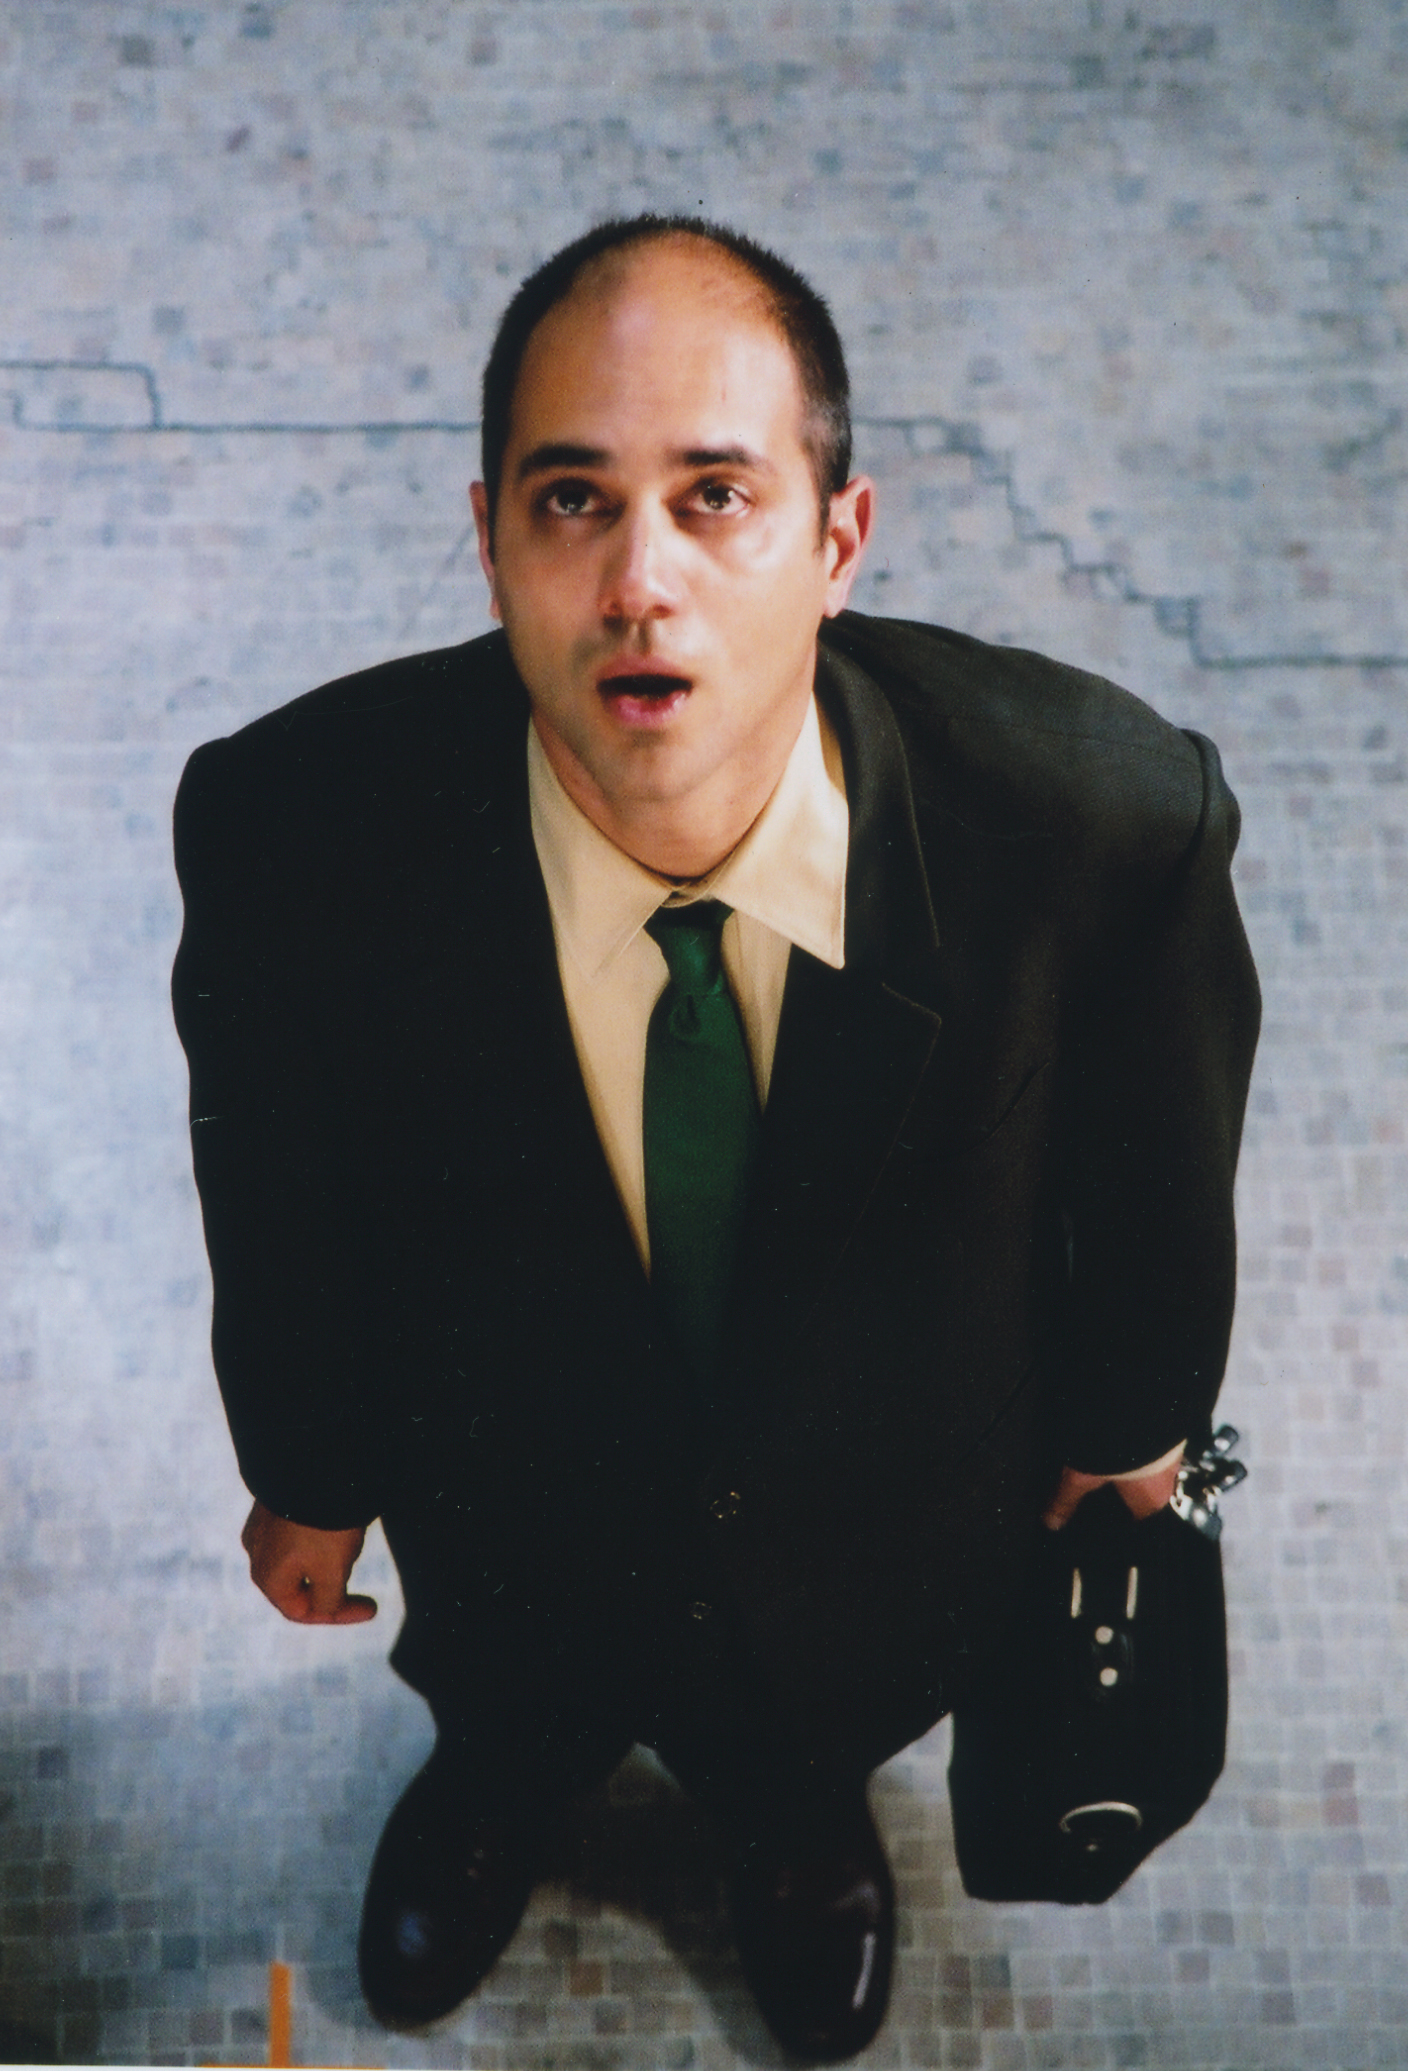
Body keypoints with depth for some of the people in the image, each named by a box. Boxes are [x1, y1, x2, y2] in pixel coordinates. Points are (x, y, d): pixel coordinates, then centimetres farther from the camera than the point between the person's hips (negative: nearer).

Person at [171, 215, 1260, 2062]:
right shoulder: (293, 827, -35)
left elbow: (1160, 1151, -15)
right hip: (513, 1504, 0)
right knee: (512, 1683, 37)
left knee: (829, 1719, 37)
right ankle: (509, 1770, 77)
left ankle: (802, 1812, 77)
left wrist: (1135, 1409, 3)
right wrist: (306, 1471, 1)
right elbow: (278, 1191, -15)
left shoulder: (1104, 815, -36)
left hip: (891, 1510, 1)